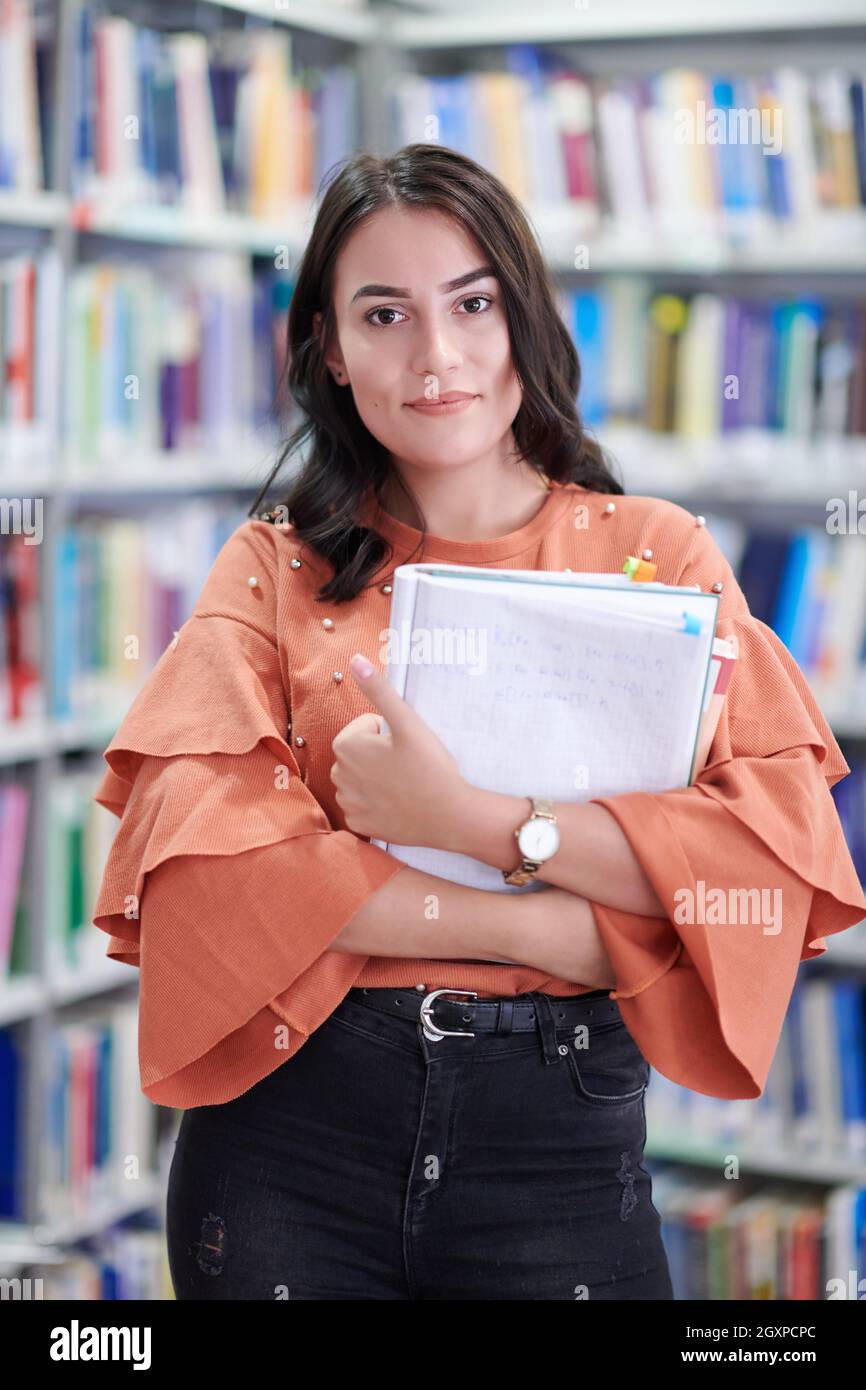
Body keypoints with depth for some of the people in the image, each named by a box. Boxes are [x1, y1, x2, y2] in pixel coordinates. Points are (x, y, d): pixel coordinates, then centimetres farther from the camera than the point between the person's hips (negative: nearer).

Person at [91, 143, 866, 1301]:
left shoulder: (657, 552, 3)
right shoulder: (276, 569, 3)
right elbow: (199, 841, -12)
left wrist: (476, 819, -19)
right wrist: (551, 931, -16)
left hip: (561, 1134, 0)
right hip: (290, 1129, 1)